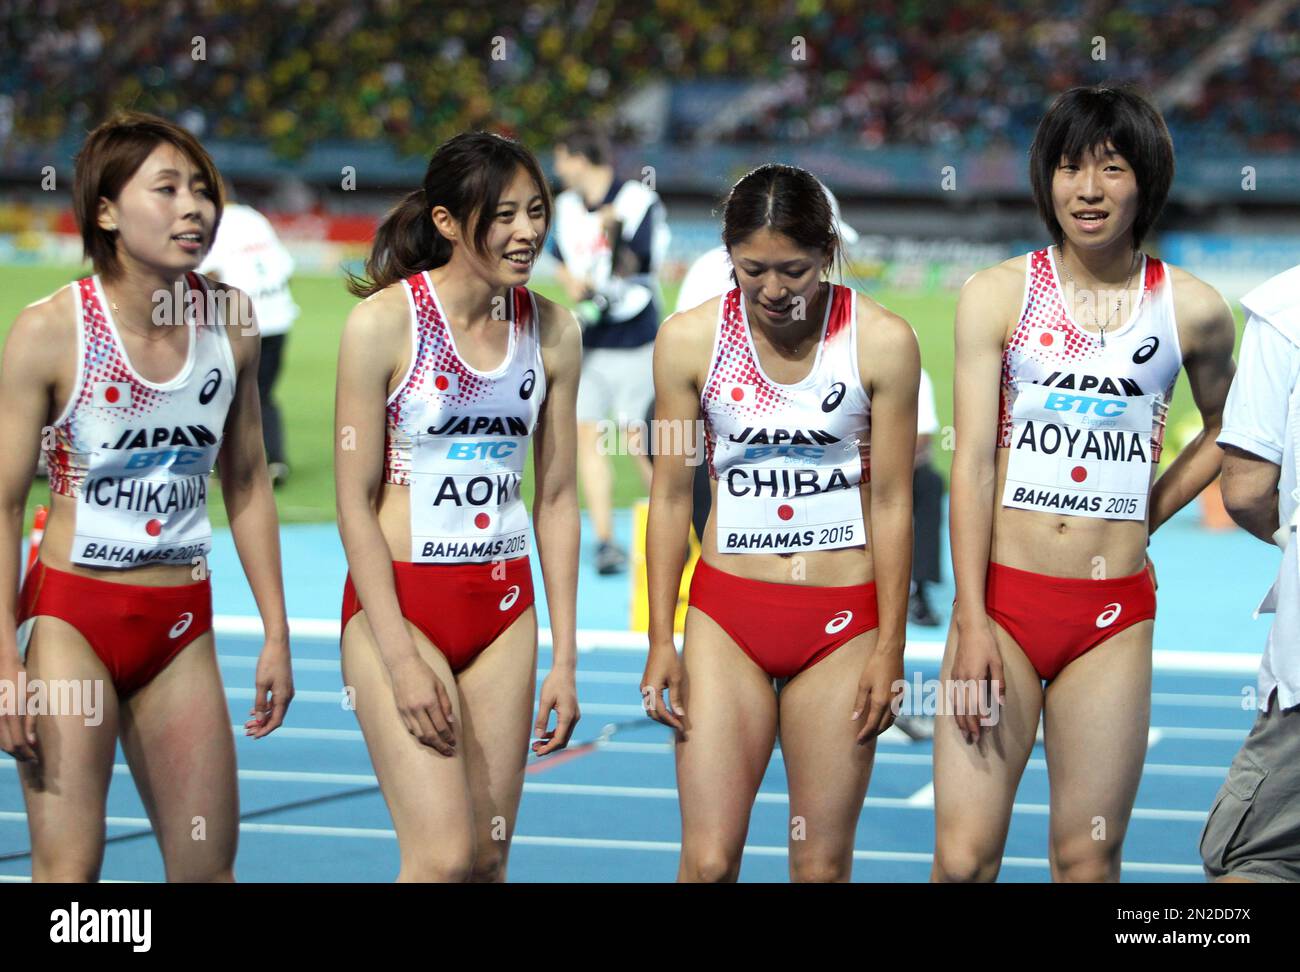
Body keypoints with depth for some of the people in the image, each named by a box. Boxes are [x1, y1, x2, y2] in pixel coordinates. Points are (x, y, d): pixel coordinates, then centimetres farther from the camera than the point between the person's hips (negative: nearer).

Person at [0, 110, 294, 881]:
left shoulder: (230, 320, 1)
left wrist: (276, 631, 8)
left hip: (181, 624, 4)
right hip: (71, 615, -4)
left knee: (208, 866, 5)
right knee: (67, 868, -7)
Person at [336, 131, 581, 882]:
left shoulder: (553, 332, 3)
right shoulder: (385, 321, -10)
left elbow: (558, 497, 8)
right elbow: (355, 500, -9)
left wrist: (564, 659, 5)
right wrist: (401, 659, -15)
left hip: (504, 607, 5)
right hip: (399, 599, -5)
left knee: (489, 860, 5)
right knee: (443, 858, -13)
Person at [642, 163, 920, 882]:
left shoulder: (882, 341, -6)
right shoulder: (690, 339, -3)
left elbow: (892, 503, -2)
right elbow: (670, 496, 3)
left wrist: (890, 648, -2)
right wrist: (661, 640, 2)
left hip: (843, 619, -1)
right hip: (728, 613, 1)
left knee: (822, 866, 2)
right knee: (708, 860, -5)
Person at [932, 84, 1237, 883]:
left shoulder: (1193, 309, 3)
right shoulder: (998, 295, 0)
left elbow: (1225, 430, 21)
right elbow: (972, 462, -4)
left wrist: (1147, 516, 8)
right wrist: (972, 625, -11)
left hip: (1115, 615, 1)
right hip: (1004, 599, -1)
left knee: (1088, 861, 3)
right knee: (963, 857, -6)